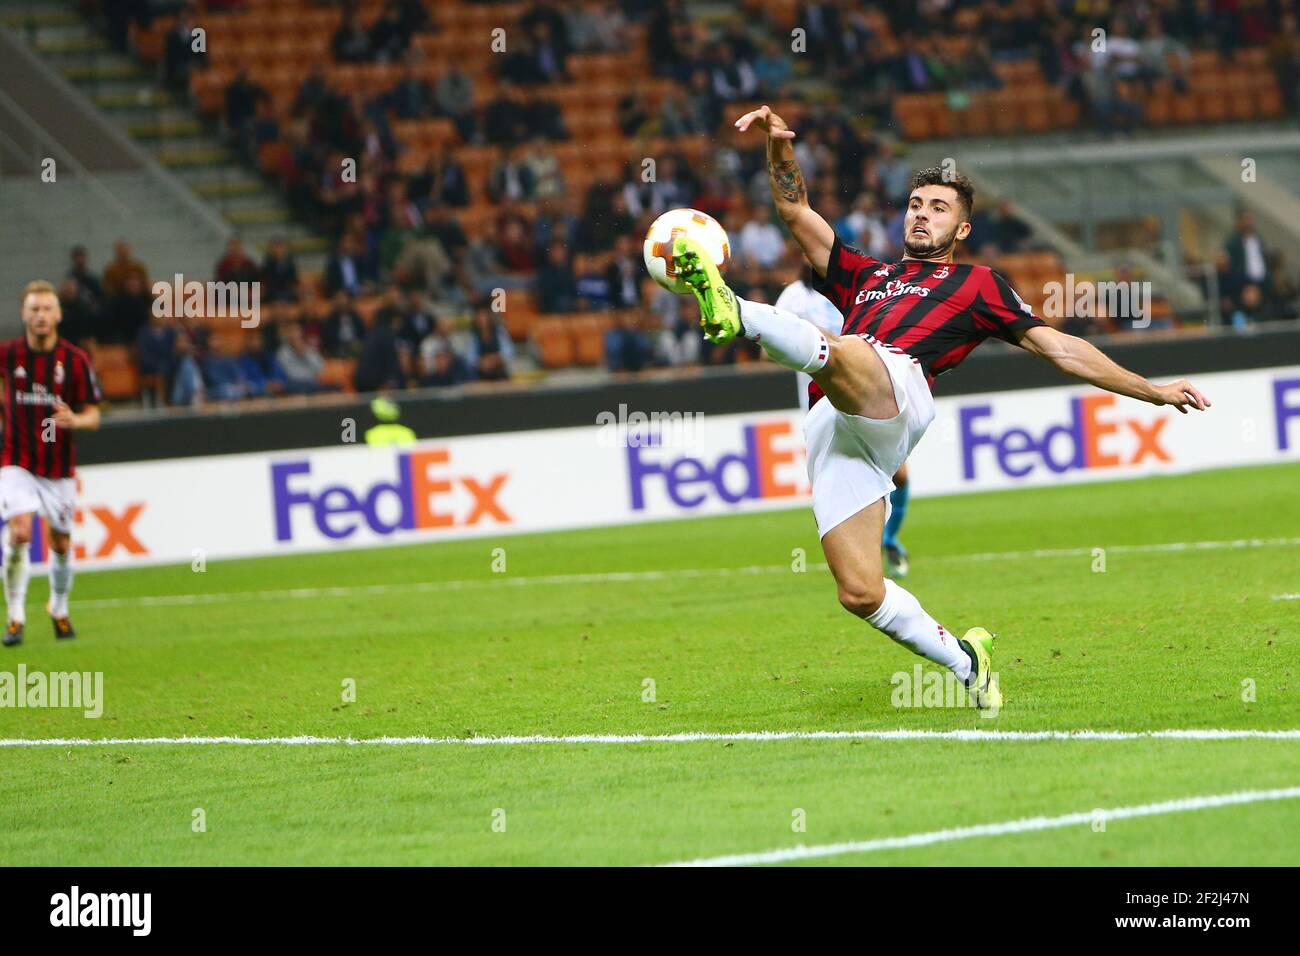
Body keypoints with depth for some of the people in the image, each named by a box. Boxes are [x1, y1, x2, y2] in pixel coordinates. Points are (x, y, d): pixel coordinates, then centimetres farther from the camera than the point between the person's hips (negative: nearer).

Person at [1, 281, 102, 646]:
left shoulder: (76, 360, -7)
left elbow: (93, 414, -6)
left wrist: (74, 420, -26)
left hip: (60, 467, 1)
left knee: (61, 543, 10)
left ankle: (59, 609, 35)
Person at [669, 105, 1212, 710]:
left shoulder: (976, 282, 28)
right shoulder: (865, 275, 39)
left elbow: (1058, 348, 26)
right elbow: (796, 211, 35)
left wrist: (1154, 392, 22)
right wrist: (779, 146, 17)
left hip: (897, 394, -4)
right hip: (833, 431, 4)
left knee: (841, 355, -40)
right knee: (859, 593, -8)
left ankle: (734, 314, -59)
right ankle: (965, 661, 7)